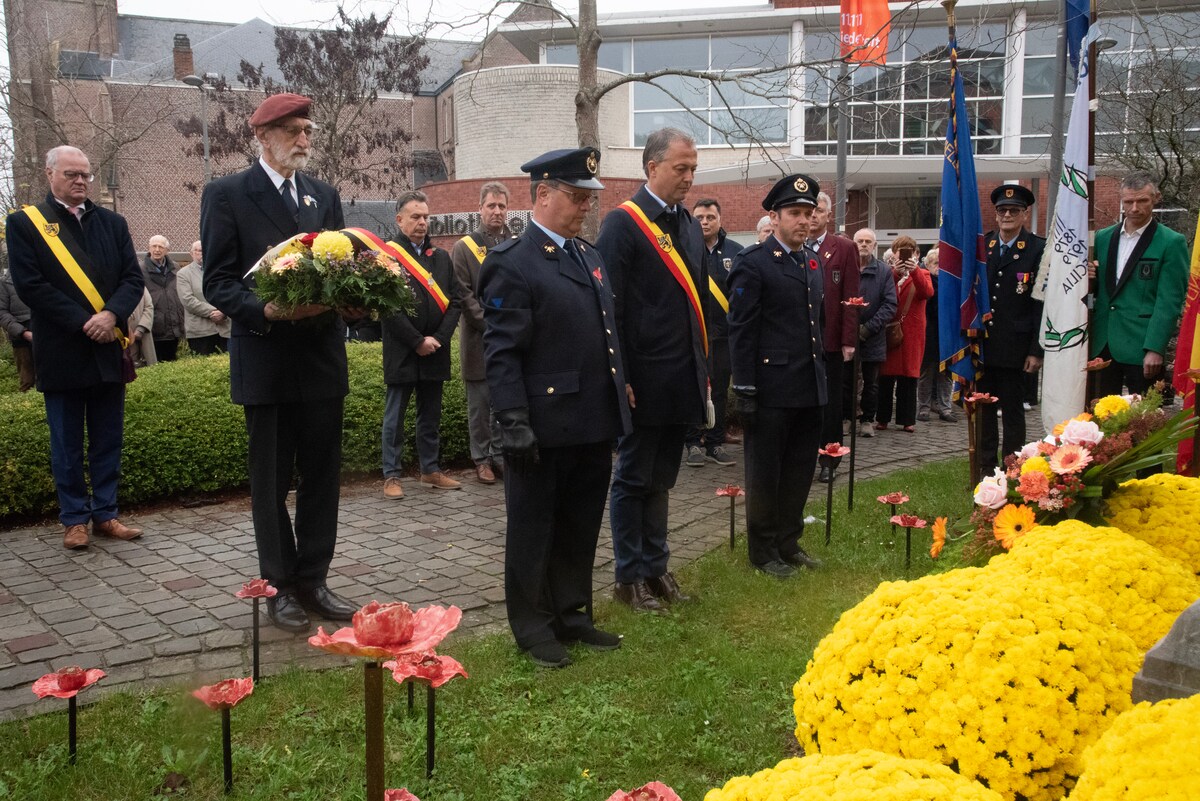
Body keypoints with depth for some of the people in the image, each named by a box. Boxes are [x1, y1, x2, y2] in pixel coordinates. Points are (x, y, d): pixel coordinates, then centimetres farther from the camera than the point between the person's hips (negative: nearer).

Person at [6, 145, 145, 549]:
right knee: (67, 441, 6)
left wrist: (112, 314, -14)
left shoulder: (111, 222, 11)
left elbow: (133, 277, 5)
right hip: (62, 352, -3)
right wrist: (83, 324, -16)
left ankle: (105, 513, 18)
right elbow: (29, 285, -9)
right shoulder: (25, 222, 0)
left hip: (108, 348, 3)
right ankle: (74, 519, 16)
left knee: (108, 439, 9)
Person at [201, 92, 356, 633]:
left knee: (322, 476, 10)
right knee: (271, 482, 7)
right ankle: (281, 586, 20)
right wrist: (268, 310, -24)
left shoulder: (324, 196, 12)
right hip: (265, 362, -4)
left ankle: (313, 580, 22)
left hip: (322, 359, 5)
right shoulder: (227, 195, -3)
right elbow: (218, 284, -7)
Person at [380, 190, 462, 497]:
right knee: (395, 416, 4)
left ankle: (430, 470, 22)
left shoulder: (441, 257, 12)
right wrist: (417, 342, -13)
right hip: (401, 353, -5)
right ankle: (391, 475, 10)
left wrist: (438, 338, -6)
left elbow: (453, 301, 8)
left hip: (434, 353, 5)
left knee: (431, 415, 12)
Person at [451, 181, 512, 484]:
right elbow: (463, 295, -5)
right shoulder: (463, 248, 1)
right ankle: (482, 459, 13)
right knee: (480, 404, 4)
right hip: (479, 341, -2)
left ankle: (500, 453, 18)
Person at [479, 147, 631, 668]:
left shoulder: (589, 255, 14)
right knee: (533, 531, 8)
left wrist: (618, 403, 14)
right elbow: (502, 352, -15)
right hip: (545, 427, -7)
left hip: (595, 425, 8)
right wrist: (515, 422, -20)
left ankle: (573, 615, 31)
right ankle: (533, 628, 20)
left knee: (581, 529, 17)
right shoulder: (513, 263, -11)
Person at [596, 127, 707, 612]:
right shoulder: (623, 223, -10)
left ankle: (655, 566, 27)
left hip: (683, 378, 7)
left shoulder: (689, 224, 12)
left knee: (661, 479, 16)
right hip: (644, 379, -7)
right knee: (634, 479, 5)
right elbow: (611, 307, -14)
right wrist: (619, 377, -17)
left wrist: (703, 367, 12)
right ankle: (629, 577, 16)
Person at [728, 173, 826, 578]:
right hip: (771, 389, -7)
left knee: (801, 470, 14)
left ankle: (789, 542, 29)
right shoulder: (753, 263, -9)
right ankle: (763, 550, 18)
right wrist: (746, 390, -15)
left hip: (810, 389, 7)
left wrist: (821, 374, 15)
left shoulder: (814, 262, 13)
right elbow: (741, 331, -12)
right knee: (765, 471, 5)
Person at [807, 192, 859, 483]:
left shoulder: (844, 248, 2)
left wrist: (849, 340, -8)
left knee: (830, 402, 6)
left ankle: (829, 461, 15)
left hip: (830, 339, -1)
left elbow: (850, 297, -2)